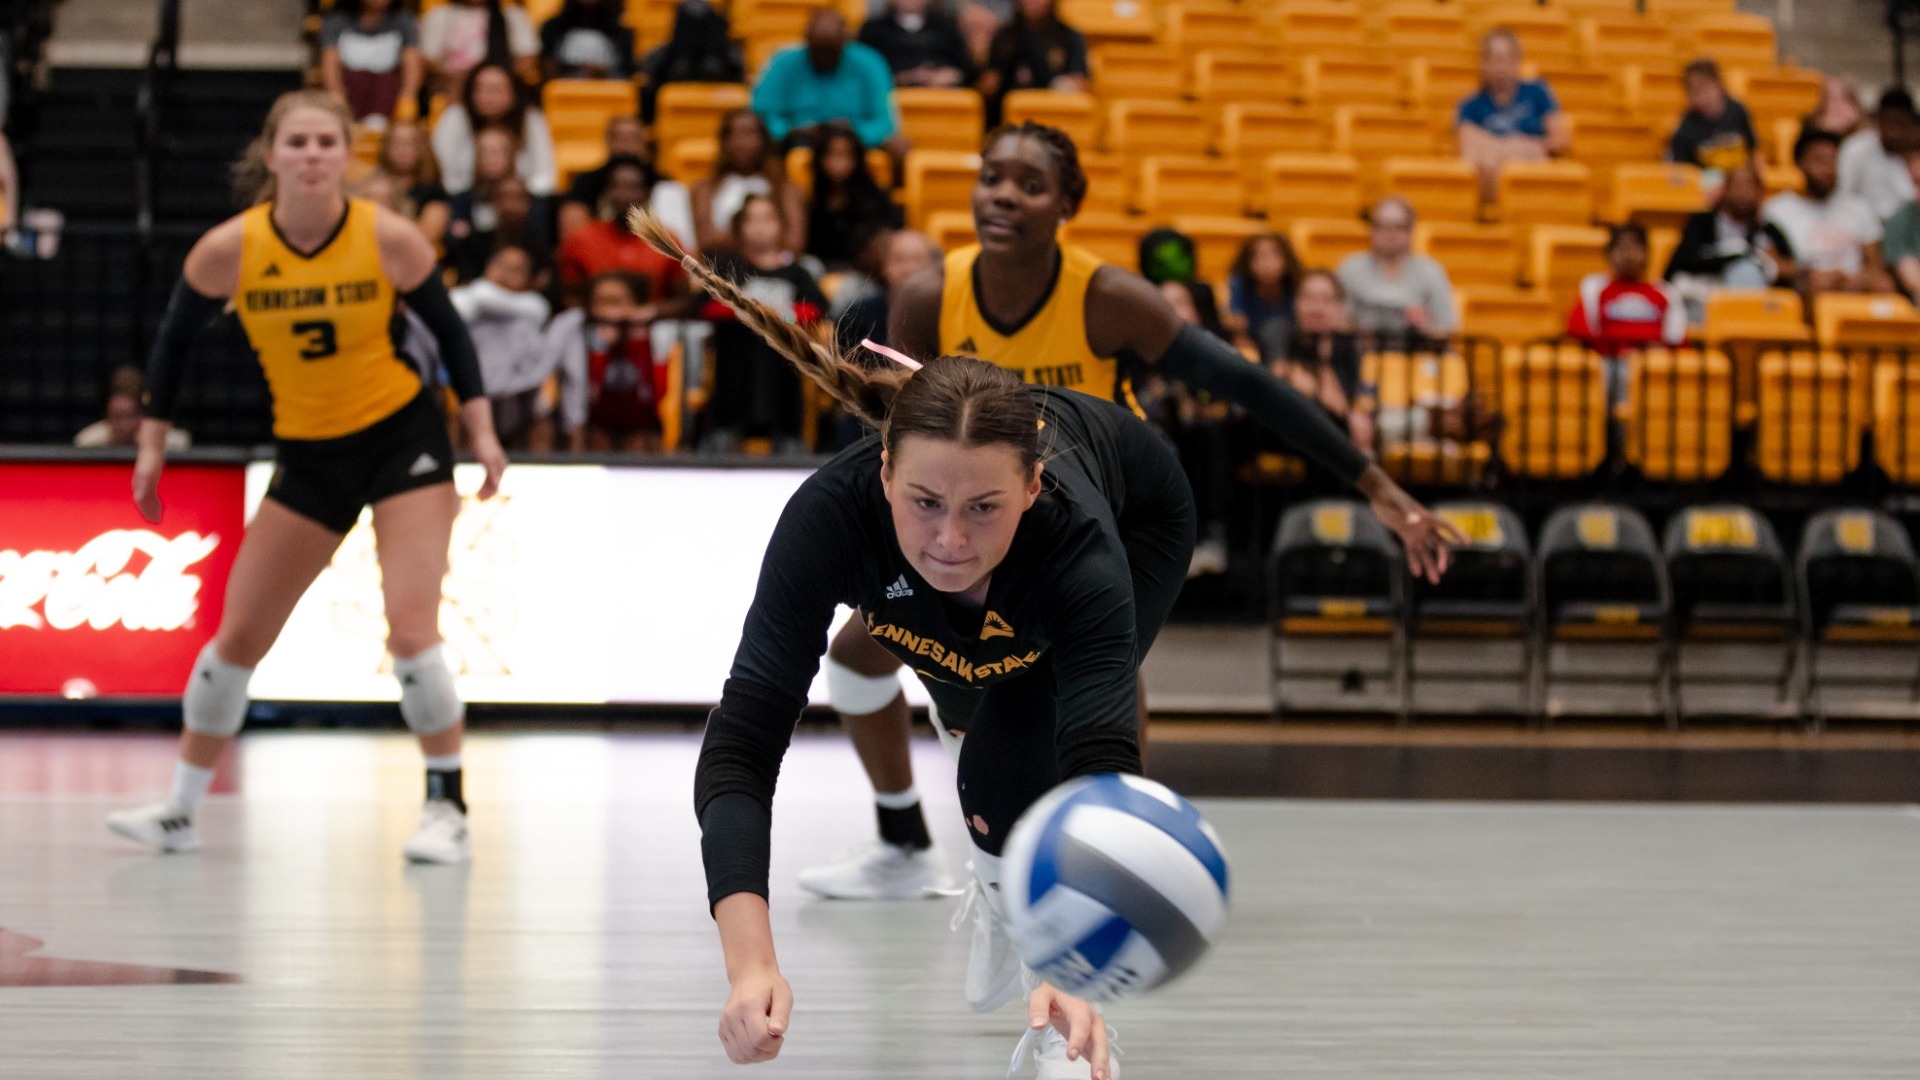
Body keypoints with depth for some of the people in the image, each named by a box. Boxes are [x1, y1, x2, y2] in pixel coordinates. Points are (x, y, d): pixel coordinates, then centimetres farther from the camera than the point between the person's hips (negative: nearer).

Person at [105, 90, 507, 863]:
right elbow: (174, 337, 4)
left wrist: (481, 429, -1)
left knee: (410, 629, -15)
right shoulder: (227, 251, -13)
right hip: (307, 455, 3)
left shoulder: (389, 240, -15)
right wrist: (153, 441, 6)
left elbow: (447, 326, 1)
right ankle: (179, 812, 16)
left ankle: (447, 807, -1)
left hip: (402, 435, -2)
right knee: (237, 635, 4)